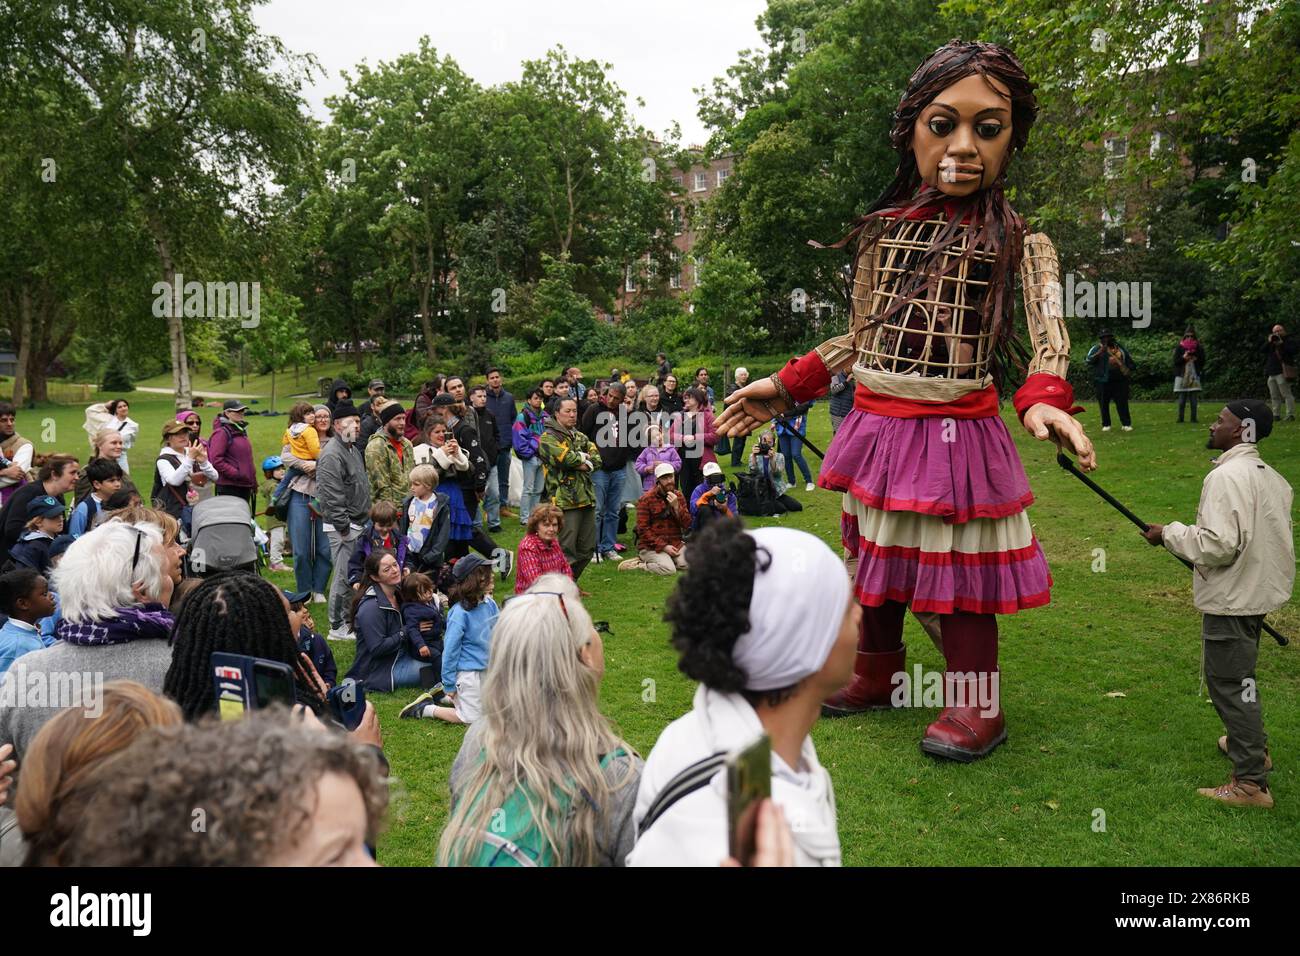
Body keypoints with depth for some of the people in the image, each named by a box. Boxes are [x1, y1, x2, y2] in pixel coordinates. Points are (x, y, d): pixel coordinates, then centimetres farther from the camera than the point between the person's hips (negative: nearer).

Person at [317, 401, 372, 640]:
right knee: (344, 576, -6)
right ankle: (338, 627, 3)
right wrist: (343, 526, -21)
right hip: (343, 527, -10)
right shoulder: (332, 454, -16)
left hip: (357, 524, 10)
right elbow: (331, 495, -22)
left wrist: (365, 519, 20)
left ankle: (349, 621, 26)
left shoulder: (354, 449, 17)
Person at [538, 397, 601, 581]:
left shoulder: (580, 437, 21)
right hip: (565, 501, -8)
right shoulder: (549, 437, -4)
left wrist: (578, 459, -9)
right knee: (566, 551, -8)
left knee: (587, 548, 13)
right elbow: (566, 458, -20)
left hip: (586, 498, 8)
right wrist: (583, 458, -2)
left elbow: (596, 459, 8)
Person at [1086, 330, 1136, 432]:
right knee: (1104, 403, 2)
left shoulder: (1120, 348, 12)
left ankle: (1126, 424, 4)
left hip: (1120, 380, 2)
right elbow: (1089, 360, -14)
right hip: (1103, 381, -2)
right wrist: (1100, 352, -24)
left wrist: (1130, 370, 9)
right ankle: (1106, 424, 11)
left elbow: (1129, 360, 23)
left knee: (1122, 402, 0)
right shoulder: (1097, 348, 1)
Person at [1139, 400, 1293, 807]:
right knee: (1240, 673, 25)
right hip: (1258, 590, 10)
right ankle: (1253, 745, 42)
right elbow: (1259, 537, 14)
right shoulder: (1272, 476, 8)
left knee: (1228, 682, -2)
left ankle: (1251, 782, 3)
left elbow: (1219, 545, -27)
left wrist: (1170, 533, -14)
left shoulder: (1226, 476, -21)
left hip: (1231, 599, -9)